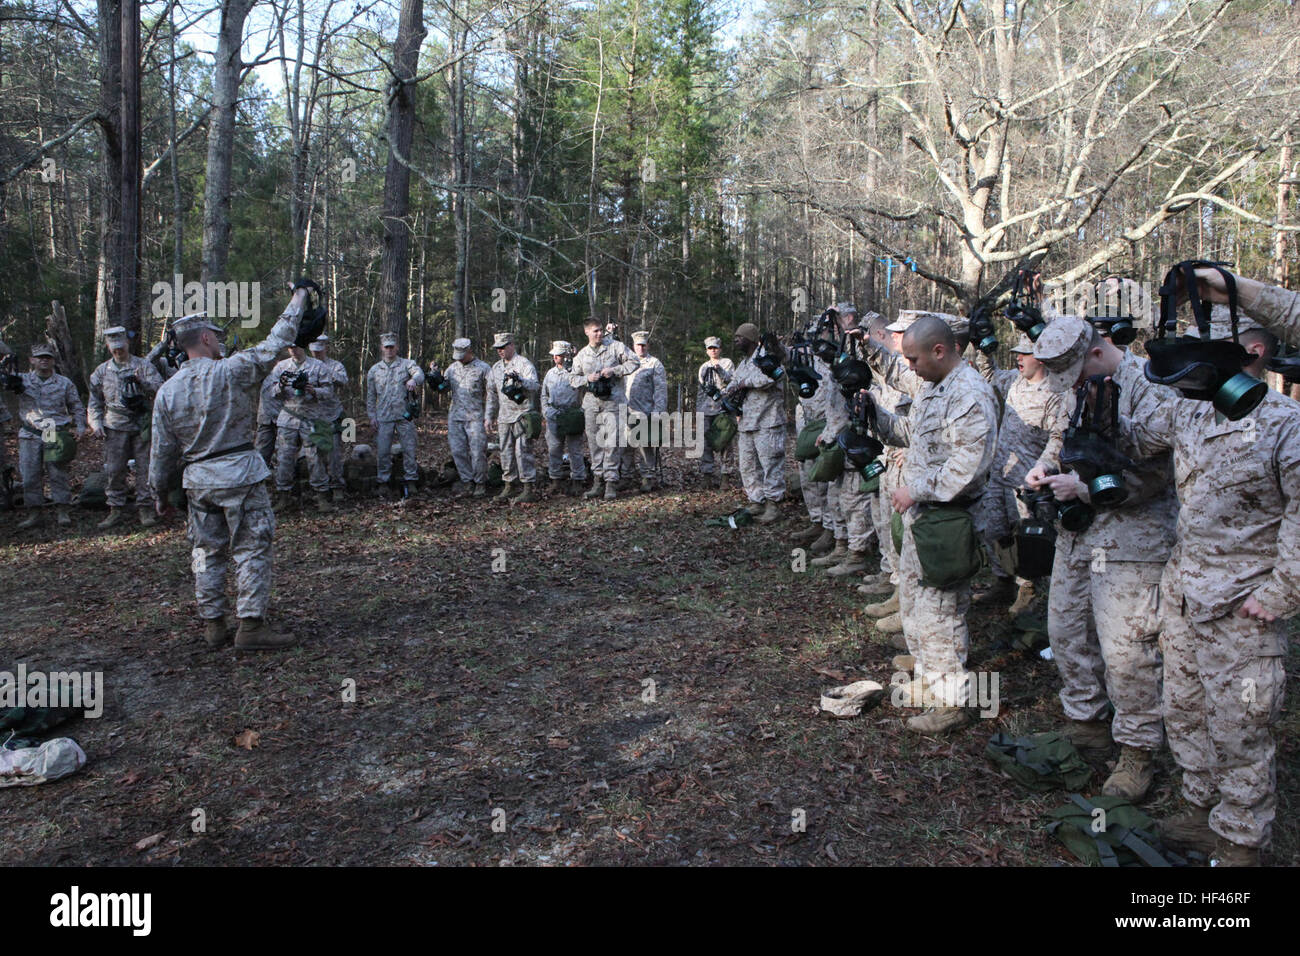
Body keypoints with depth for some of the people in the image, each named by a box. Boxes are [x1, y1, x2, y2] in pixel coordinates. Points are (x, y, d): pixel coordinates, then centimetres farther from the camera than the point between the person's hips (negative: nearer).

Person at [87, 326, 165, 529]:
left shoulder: (144, 366, 5)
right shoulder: (102, 371, 12)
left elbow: (160, 389, -5)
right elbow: (94, 402, 17)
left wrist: (142, 381, -22)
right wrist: (96, 424, 4)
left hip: (142, 426, -2)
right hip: (114, 428, 2)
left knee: (145, 468, 0)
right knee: (114, 471, 2)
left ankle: (145, 509, 7)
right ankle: (116, 510, 11)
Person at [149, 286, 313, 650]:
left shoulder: (167, 390, 4)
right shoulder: (231, 371, -11)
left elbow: (162, 450, 7)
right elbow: (277, 340, -6)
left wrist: (160, 491, 18)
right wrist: (300, 294, 5)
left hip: (197, 480, 5)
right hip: (240, 474, -5)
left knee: (207, 552, 14)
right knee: (252, 549, 0)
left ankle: (213, 625, 19)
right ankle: (251, 626, -2)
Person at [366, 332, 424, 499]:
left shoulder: (406, 364, 5)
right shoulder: (374, 370, 13)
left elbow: (419, 374, -17)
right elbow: (370, 396, 15)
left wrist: (413, 380, -40)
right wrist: (371, 416, 7)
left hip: (405, 415, -2)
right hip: (383, 417, 2)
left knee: (409, 448, 0)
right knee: (382, 451, 3)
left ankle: (410, 480, 10)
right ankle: (383, 482, 14)